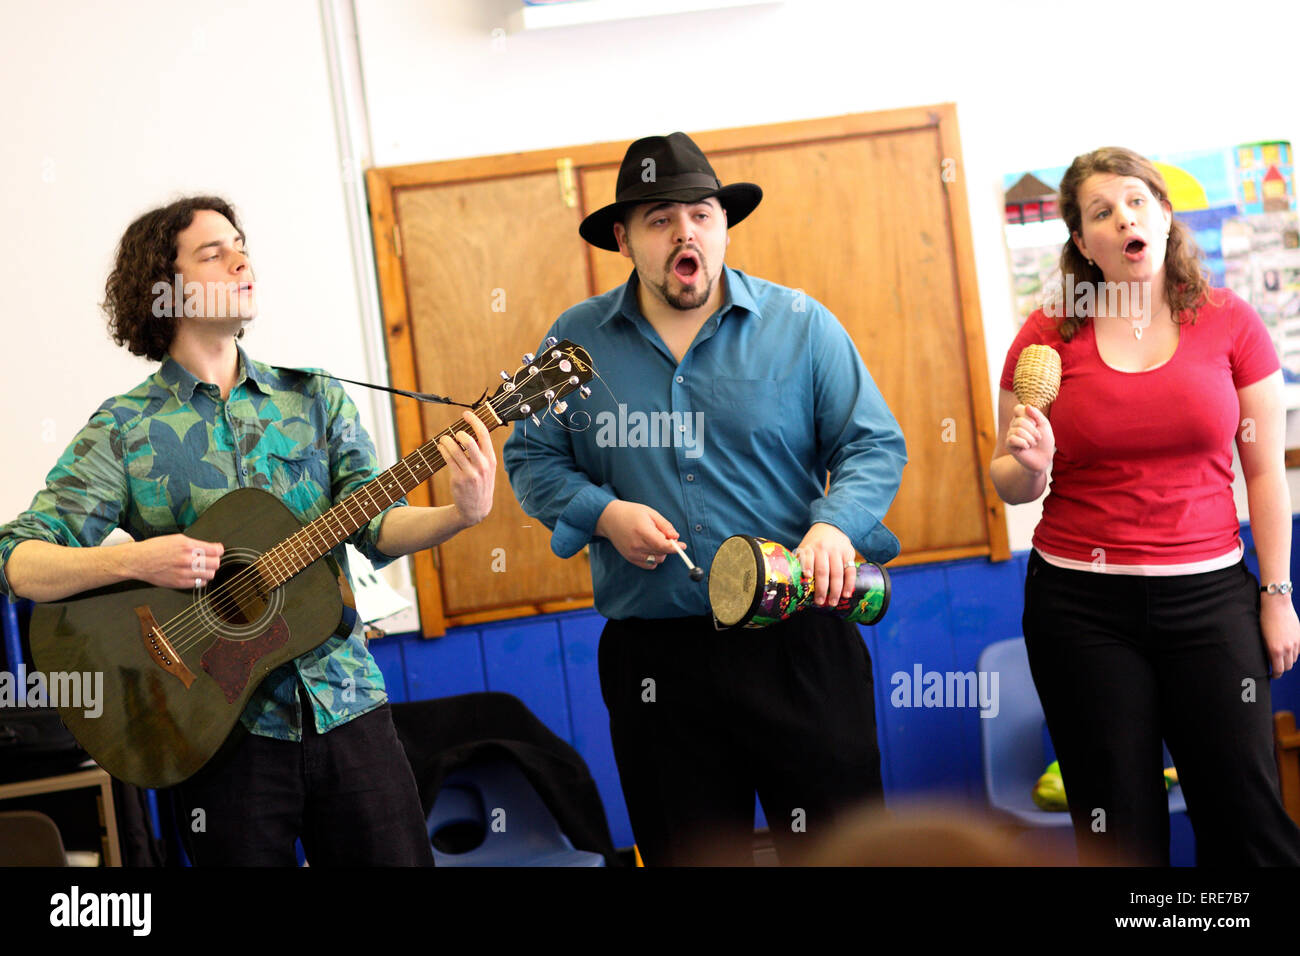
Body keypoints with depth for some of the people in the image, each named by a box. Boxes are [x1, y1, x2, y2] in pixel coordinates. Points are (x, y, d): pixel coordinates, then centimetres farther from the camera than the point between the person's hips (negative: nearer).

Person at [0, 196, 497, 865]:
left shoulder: (315, 400, 8)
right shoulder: (125, 430, -2)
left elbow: (376, 526, -1)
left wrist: (460, 514, -21)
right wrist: (134, 560, -23)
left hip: (344, 706, 3)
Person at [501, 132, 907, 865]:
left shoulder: (800, 325, 1)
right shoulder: (578, 340, 5)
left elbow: (874, 445, 1)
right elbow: (533, 459, 9)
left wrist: (836, 526, -18)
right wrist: (603, 513, -10)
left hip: (798, 643, -1)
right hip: (652, 659, 2)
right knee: (689, 851, 13)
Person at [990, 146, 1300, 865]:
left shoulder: (1229, 322, 2)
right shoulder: (1046, 337, 1)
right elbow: (1007, 483, 7)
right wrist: (1028, 465, -15)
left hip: (1208, 591, 0)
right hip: (1080, 607, 0)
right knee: (1118, 825, 7)